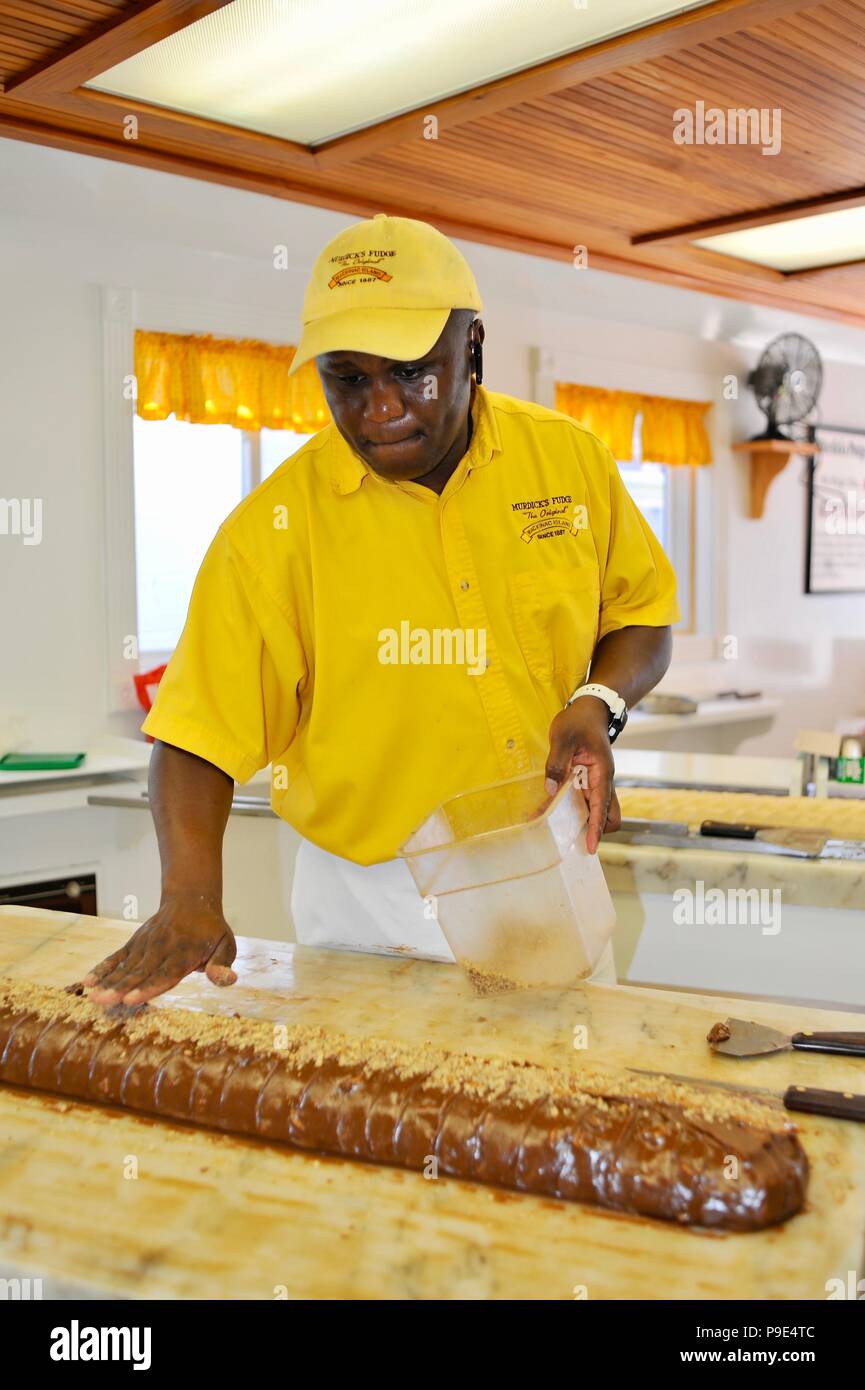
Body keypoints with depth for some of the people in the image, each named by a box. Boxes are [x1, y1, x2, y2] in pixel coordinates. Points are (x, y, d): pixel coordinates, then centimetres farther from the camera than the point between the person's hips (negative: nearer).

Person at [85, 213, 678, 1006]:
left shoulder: (569, 457, -4)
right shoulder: (275, 526, -12)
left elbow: (642, 614, 8)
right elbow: (201, 732, -14)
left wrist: (598, 702, -12)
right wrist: (190, 895, -28)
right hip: (375, 907, -2)